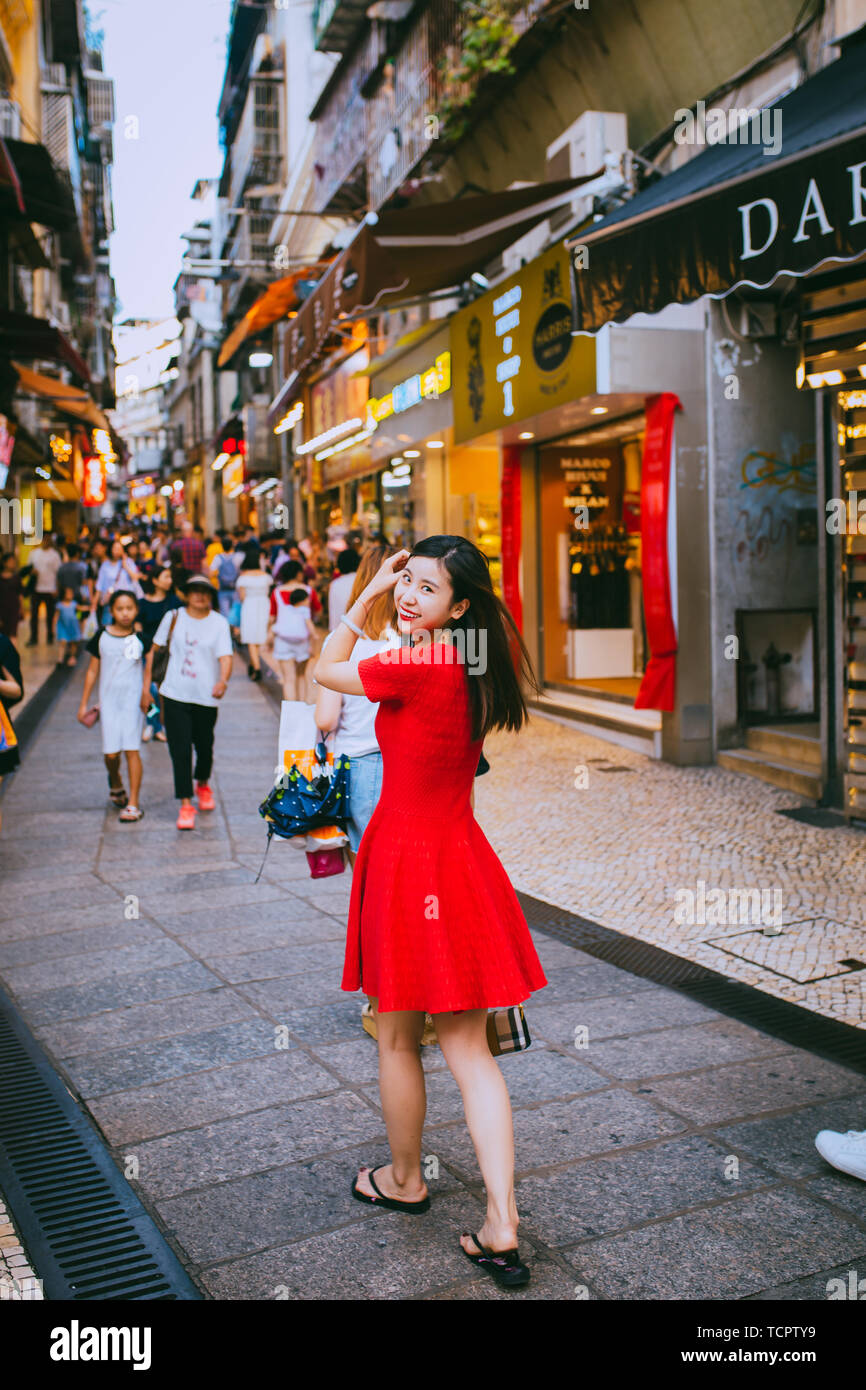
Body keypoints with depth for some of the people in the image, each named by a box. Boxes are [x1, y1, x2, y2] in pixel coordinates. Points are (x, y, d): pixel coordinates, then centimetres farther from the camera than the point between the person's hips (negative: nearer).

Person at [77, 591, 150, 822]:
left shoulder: (140, 637, -1)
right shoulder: (102, 636, 1)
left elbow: (149, 666, 11)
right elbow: (93, 671, 8)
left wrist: (146, 692, -1)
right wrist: (84, 704, 9)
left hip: (133, 699, -1)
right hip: (108, 699, 1)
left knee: (132, 749, -6)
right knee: (111, 752, -3)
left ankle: (133, 804, 0)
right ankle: (116, 785, 30)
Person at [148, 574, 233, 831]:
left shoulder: (219, 622, 0)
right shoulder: (173, 617, 3)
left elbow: (225, 657, -11)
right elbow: (155, 650, 9)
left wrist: (223, 680, -31)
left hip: (207, 697, 0)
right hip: (175, 694, 0)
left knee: (204, 746, 12)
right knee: (180, 749, -6)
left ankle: (203, 784, 42)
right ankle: (185, 804, -1)